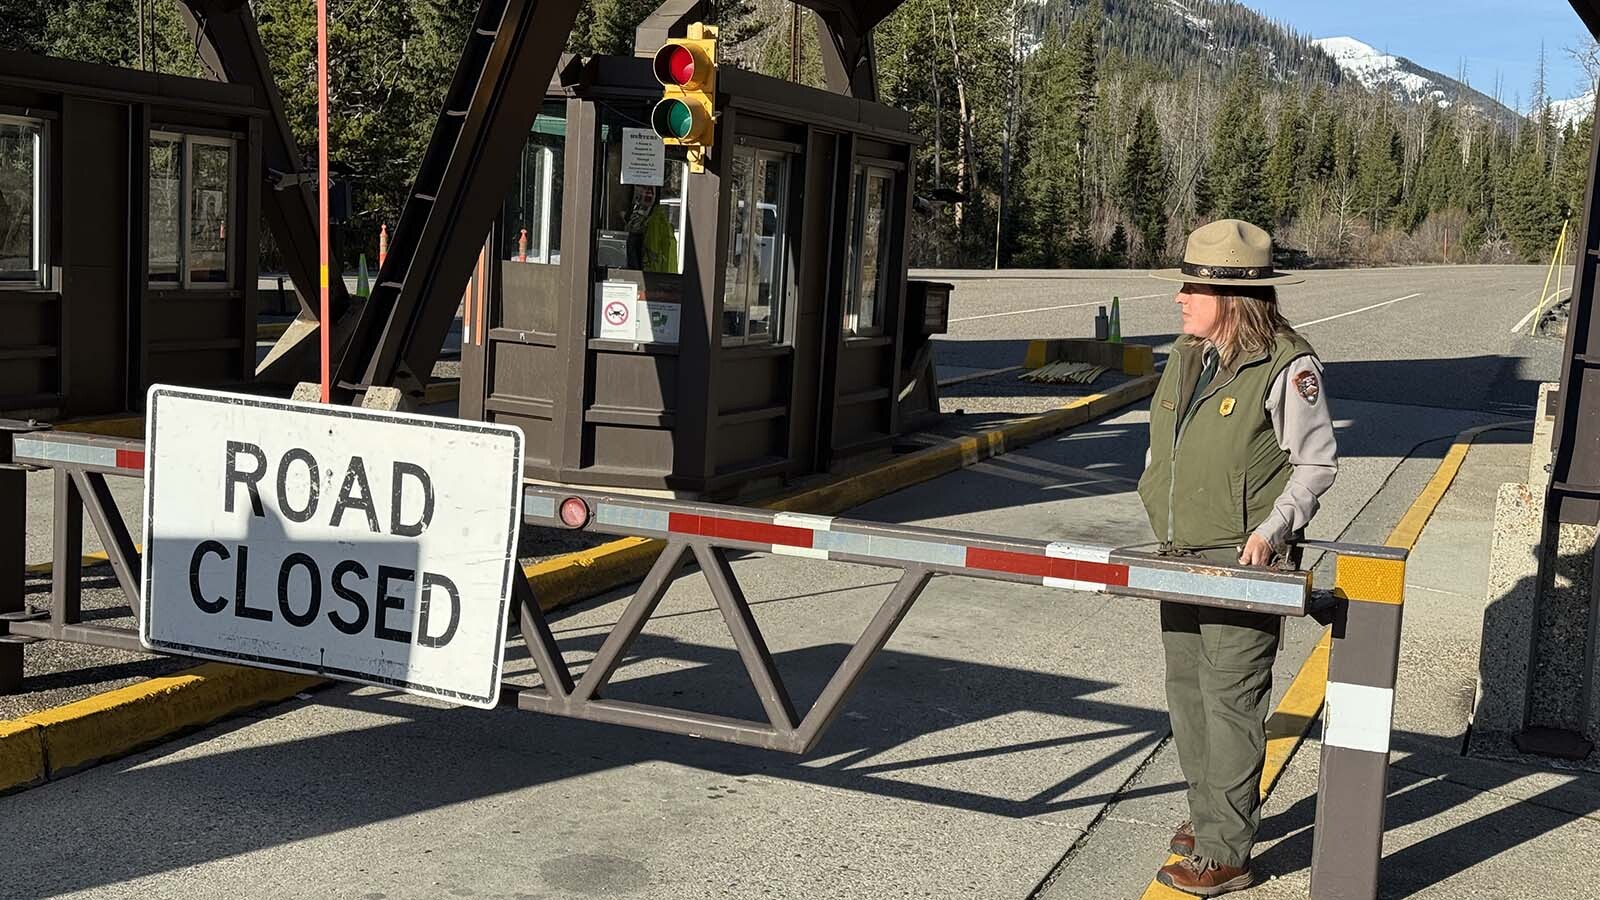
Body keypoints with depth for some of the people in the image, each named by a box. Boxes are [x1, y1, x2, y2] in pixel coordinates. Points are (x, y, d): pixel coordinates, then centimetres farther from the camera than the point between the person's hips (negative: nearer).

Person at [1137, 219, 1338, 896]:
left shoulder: (1286, 367, -14)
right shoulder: (1185, 356, 9)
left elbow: (1317, 463, -8)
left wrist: (1271, 531, -18)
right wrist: (1158, 505, 10)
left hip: (1241, 564, -8)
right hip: (1181, 558, 8)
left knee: (1230, 700, -4)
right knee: (1186, 690, 16)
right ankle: (1208, 811, 33)